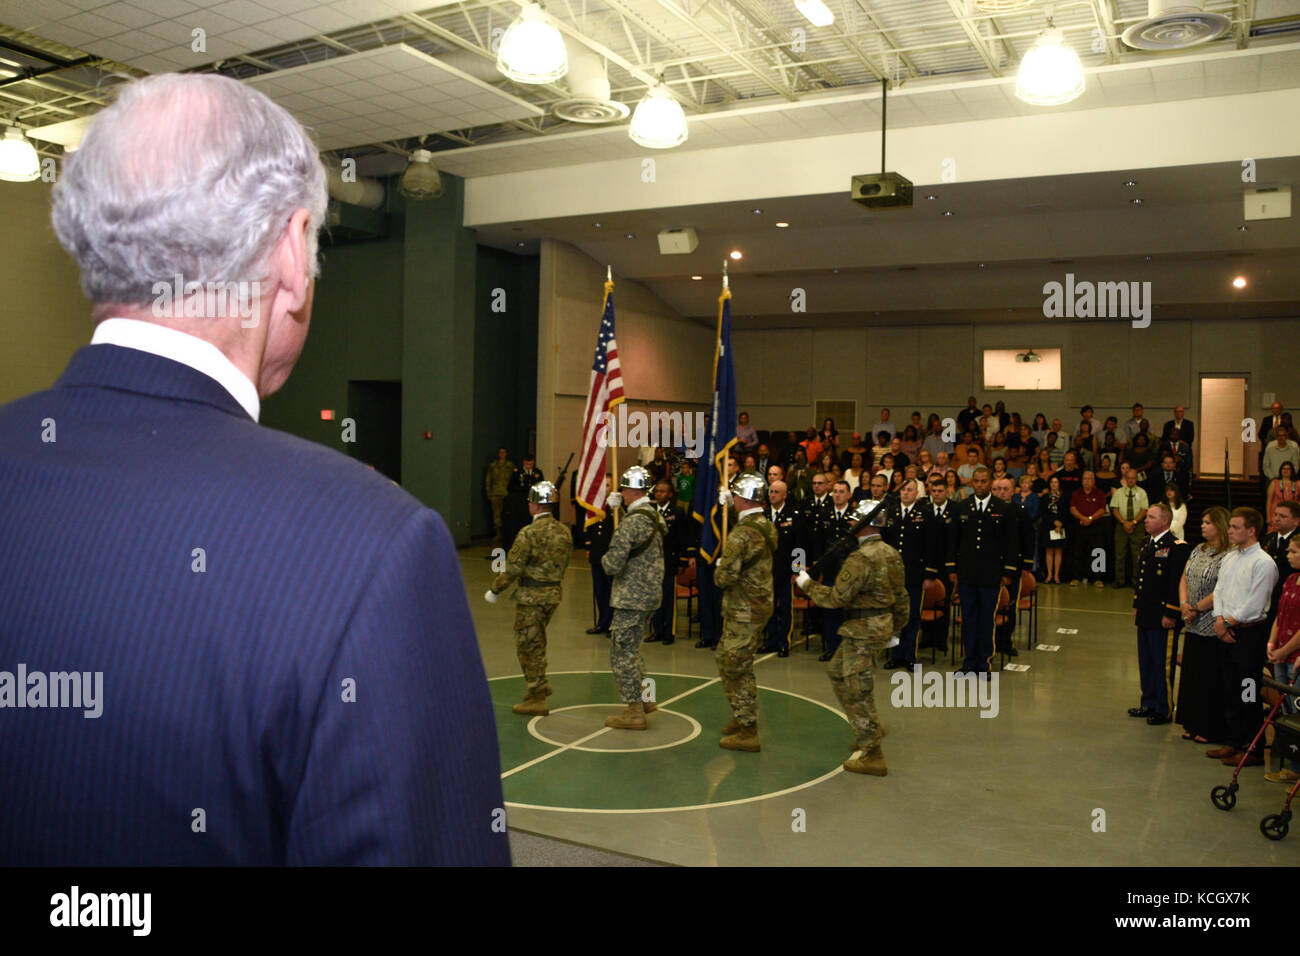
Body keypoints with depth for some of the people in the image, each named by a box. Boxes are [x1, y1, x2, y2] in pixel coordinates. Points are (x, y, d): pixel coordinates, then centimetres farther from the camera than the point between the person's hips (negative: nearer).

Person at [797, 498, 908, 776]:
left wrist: (807, 584, -6)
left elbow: (837, 597, -19)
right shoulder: (892, 555, 8)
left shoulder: (860, 560, -21)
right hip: (883, 625, 10)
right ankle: (871, 728, 31)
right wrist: (895, 630, 25)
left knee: (855, 690, -2)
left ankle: (872, 755, 3)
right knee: (837, 670, 25)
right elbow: (901, 597, 15)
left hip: (863, 628, -10)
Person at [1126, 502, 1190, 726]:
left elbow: (1178, 584, -16)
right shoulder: (1147, 545, 14)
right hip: (1145, 615, 9)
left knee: (1163, 664, -1)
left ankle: (1164, 710, 10)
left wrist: (1170, 615, -17)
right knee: (1145, 662, 16)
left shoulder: (1177, 547, -14)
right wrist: (1137, 606, 19)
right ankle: (1149, 704, 28)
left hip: (1163, 618, -9)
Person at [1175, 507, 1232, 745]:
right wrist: (1184, 605, -3)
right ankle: (1193, 724, 24)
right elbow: (1184, 580, 12)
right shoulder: (1198, 550, 11)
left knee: (1211, 678, 0)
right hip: (1193, 625, 8)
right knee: (1191, 673, 13)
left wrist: (1196, 608, -13)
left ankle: (1211, 730, 12)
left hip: (1213, 627, -8)